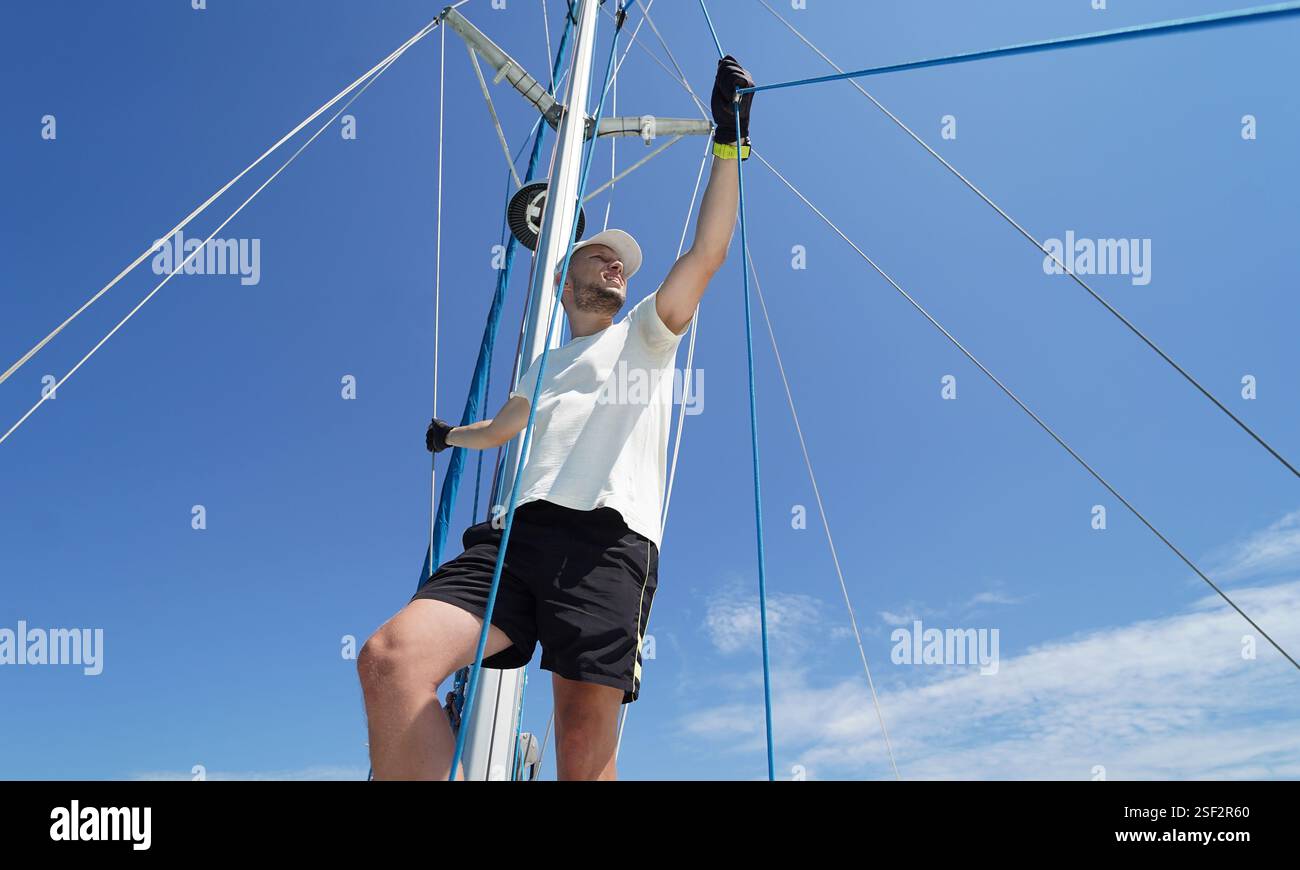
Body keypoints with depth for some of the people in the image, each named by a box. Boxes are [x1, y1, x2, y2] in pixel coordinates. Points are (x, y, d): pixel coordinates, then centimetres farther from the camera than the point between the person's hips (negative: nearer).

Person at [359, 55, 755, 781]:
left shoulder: (644, 336, 22)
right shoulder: (545, 368, 33)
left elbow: (709, 252, 9)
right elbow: (503, 428, 52)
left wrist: (729, 142, 6)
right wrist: (453, 435, 70)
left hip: (609, 540, -4)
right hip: (519, 532, 4)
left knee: (586, 747, -13)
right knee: (389, 658, -23)